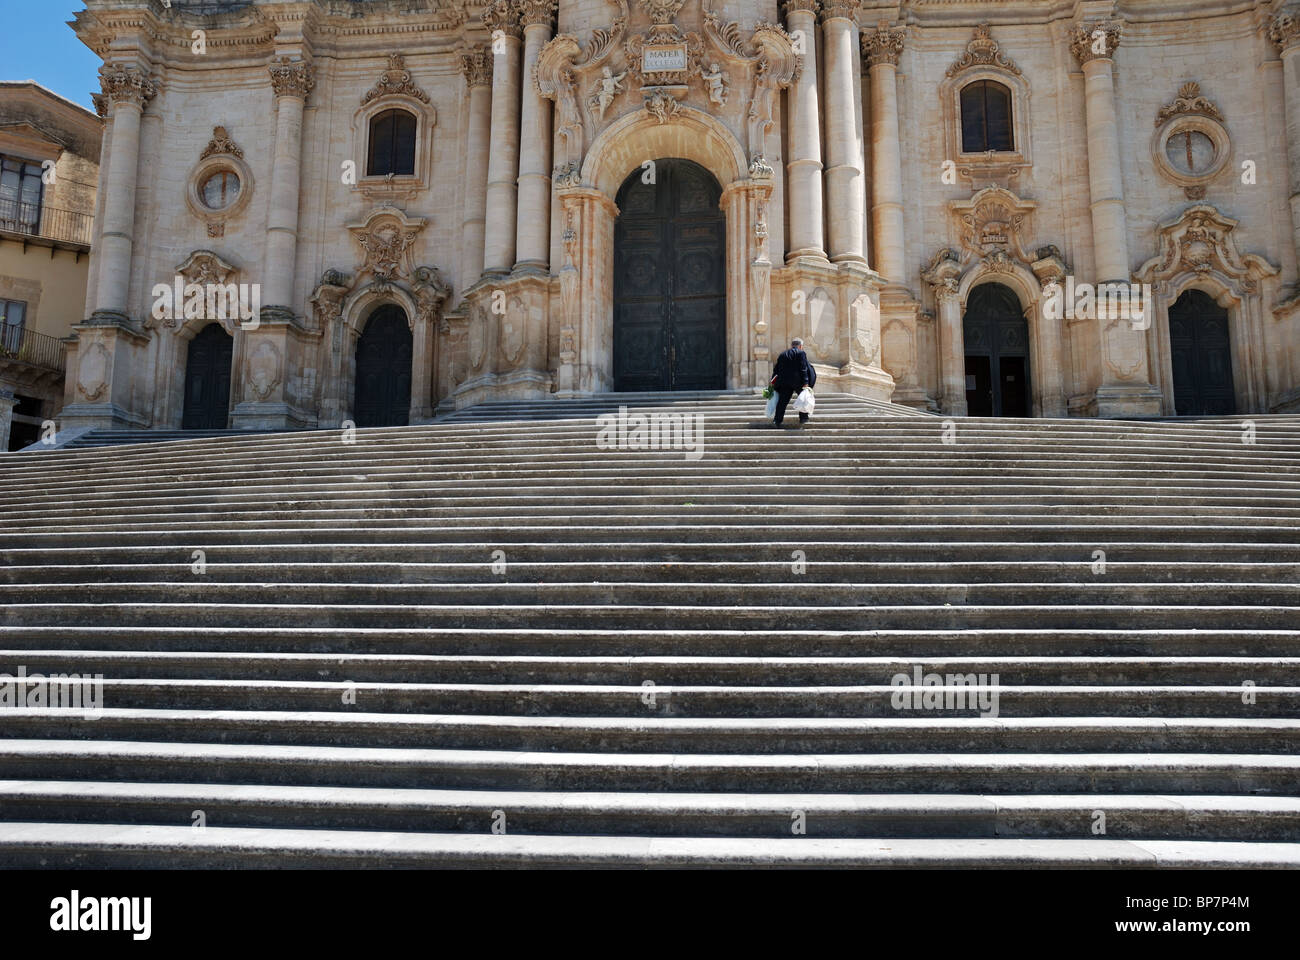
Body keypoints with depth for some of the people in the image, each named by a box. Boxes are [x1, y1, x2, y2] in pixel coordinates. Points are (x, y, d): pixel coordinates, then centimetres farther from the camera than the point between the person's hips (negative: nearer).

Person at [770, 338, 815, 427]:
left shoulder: (783, 355, 18)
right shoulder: (801, 353, 1)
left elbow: (776, 370, 17)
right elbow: (803, 369, -9)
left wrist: (773, 382, 20)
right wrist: (805, 382, -12)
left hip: (784, 382, 4)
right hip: (797, 381, -4)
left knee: (782, 402, 3)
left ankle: (777, 420, -5)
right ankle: (803, 418, 14)